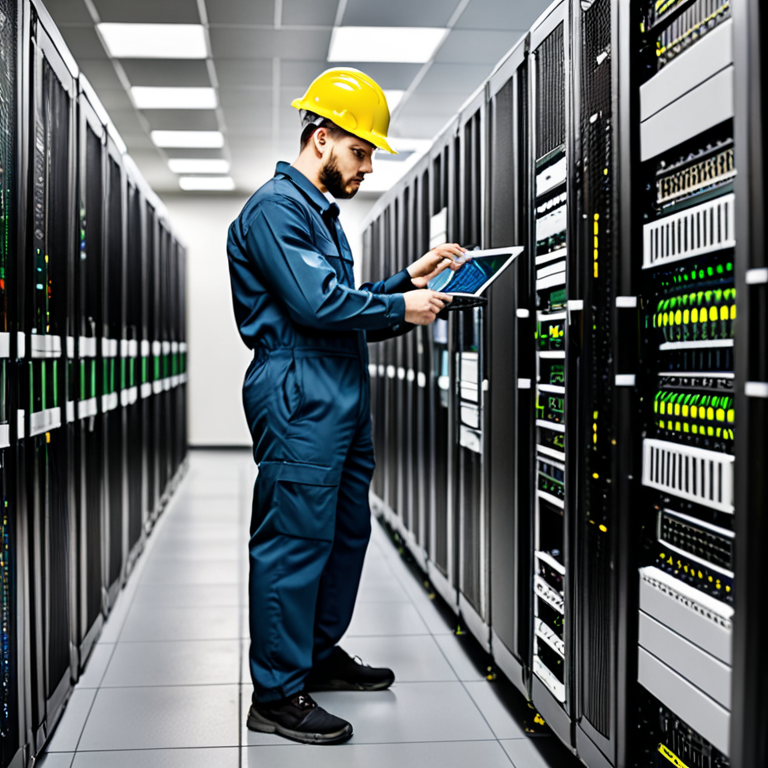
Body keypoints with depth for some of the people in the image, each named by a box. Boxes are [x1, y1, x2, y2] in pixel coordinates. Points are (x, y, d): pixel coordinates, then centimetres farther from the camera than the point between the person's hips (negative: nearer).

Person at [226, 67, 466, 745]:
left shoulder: (322, 214, 23)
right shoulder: (276, 207, -9)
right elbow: (316, 304, -20)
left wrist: (410, 280, 13)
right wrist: (400, 308, -9)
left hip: (342, 399, 11)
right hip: (298, 400, -11)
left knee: (347, 532, 15)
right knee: (295, 539, -7)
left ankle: (320, 656, 29)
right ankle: (277, 695, 1)